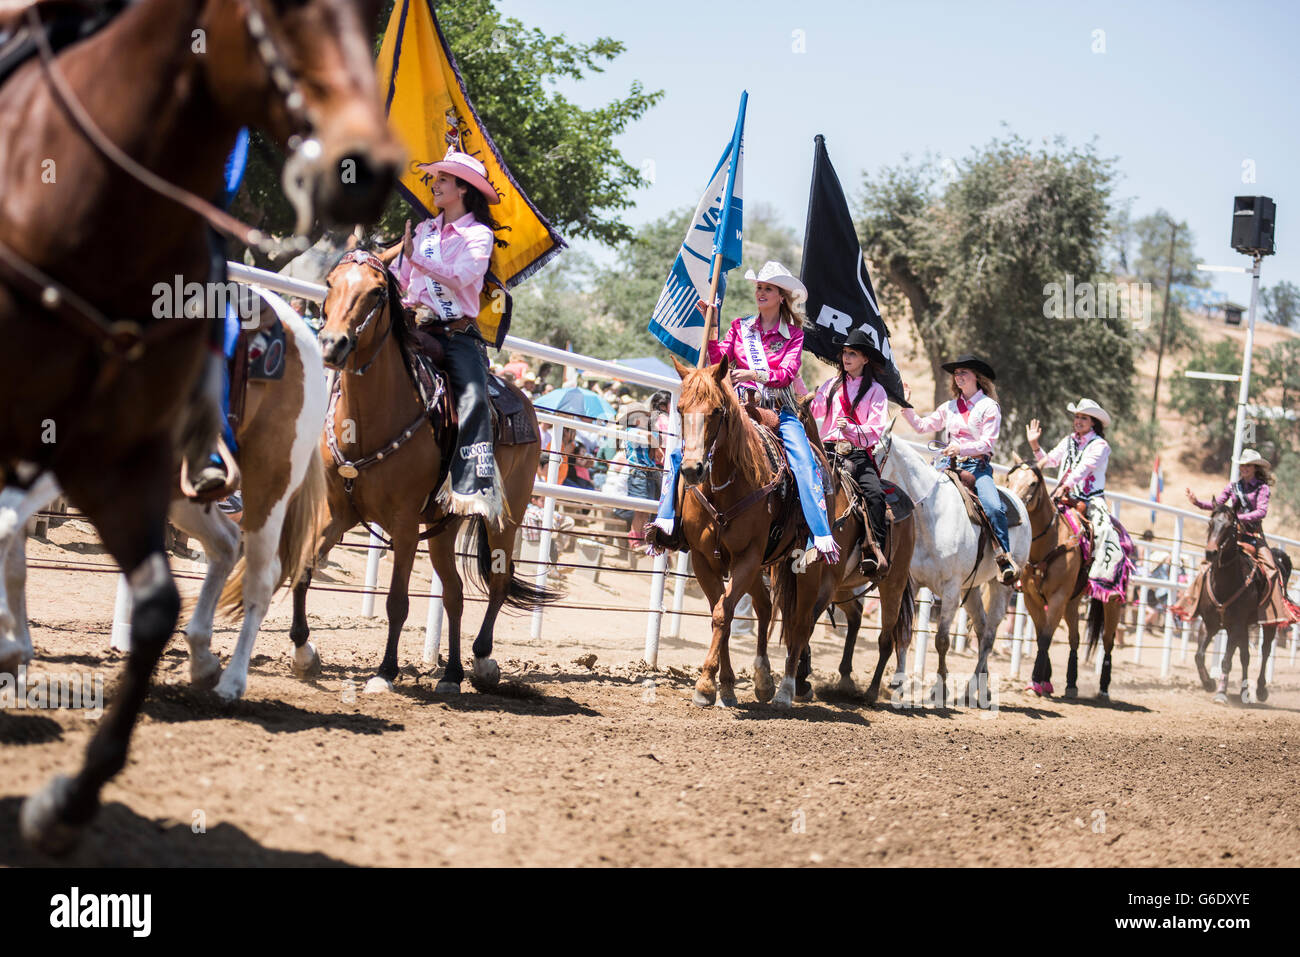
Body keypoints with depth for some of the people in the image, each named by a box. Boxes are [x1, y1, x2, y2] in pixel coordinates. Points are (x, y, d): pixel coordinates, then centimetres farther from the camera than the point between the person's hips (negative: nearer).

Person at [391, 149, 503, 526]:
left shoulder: (478, 234, 3)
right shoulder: (425, 230, 19)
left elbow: (460, 276, -14)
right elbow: (400, 278, 19)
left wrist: (415, 256, -21)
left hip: (459, 334, -5)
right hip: (419, 327, 5)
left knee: (473, 398, -25)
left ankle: (475, 489, -33)